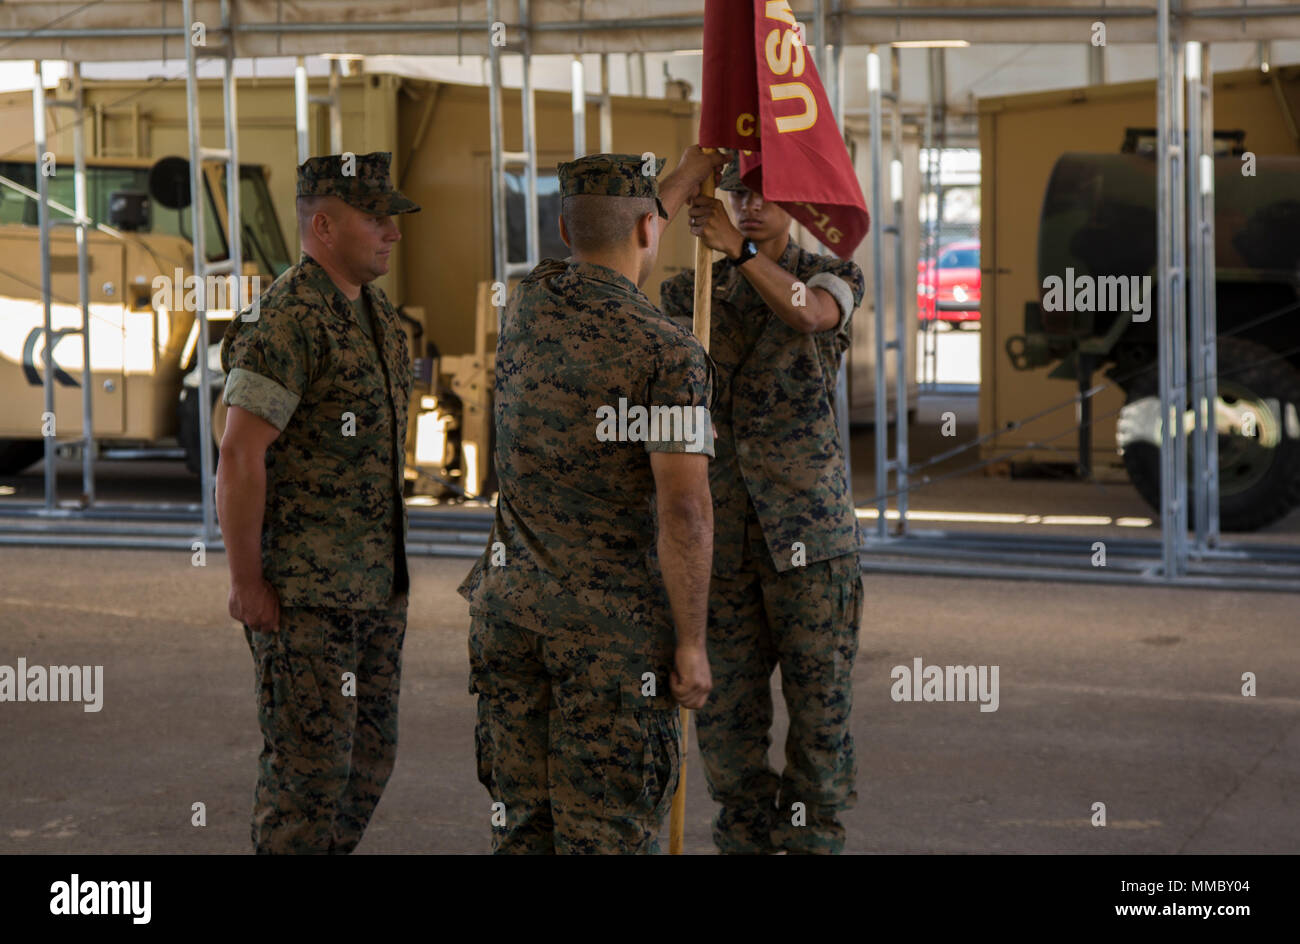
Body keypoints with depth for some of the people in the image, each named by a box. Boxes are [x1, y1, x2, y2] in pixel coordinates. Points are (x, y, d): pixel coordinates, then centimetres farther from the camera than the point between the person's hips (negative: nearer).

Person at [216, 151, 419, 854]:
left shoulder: (372, 316, 11)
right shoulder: (288, 322, -19)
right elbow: (238, 458, -22)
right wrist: (246, 583, -19)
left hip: (371, 581, 9)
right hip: (301, 588, -9)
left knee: (367, 753, 12)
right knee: (309, 759, -5)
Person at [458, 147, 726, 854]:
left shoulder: (530, 303, 3)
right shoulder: (670, 354, -15)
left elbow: (595, 269, 29)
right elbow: (684, 511, -21)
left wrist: (686, 178, 37)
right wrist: (692, 644, -13)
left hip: (511, 604, 6)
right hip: (612, 622, -5)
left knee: (526, 823, 11)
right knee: (608, 830, 0)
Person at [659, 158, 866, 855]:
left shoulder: (831, 278, 1)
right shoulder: (694, 289, 9)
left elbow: (807, 313, -24)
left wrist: (739, 249, -34)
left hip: (807, 530, -3)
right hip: (720, 531, 3)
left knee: (818, 694, 1)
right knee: (726, 702, 5)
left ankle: (812, 836, 10)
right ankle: (743, 836, 17)